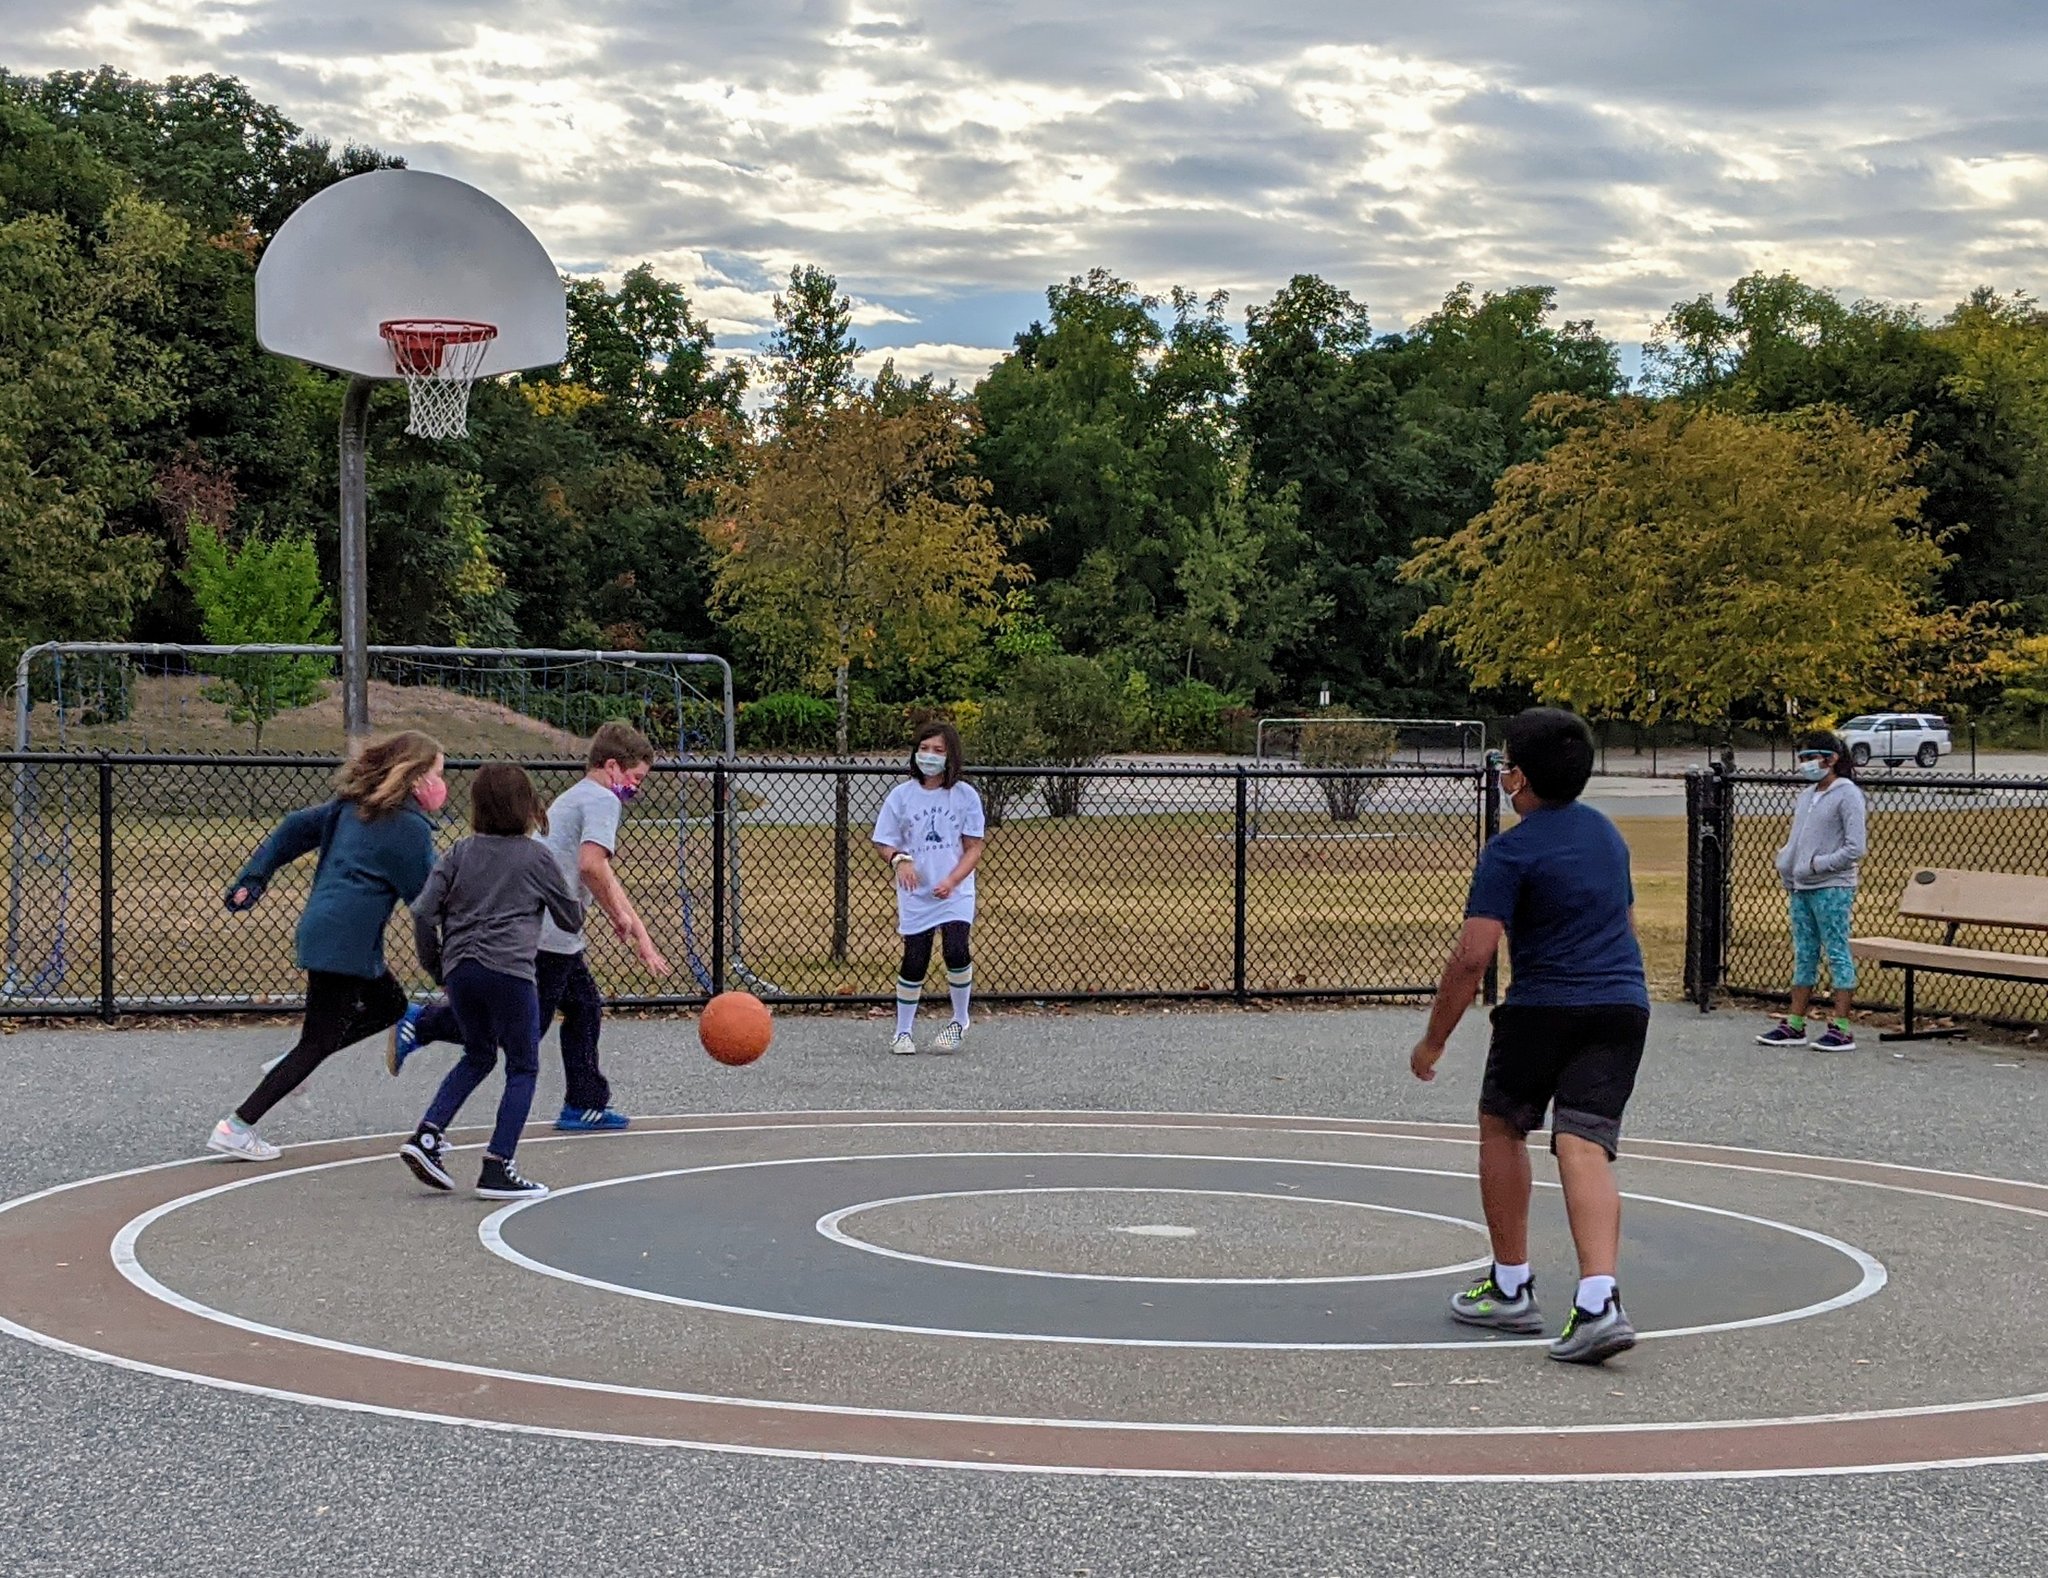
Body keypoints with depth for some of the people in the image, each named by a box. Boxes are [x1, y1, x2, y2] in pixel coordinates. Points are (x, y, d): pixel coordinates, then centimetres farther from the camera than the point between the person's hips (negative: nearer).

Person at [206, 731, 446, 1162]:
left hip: (320, 928, 9)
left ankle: (290, 1066, 19)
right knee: (318, 1044, -1)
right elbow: (428, 898, -8)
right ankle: (237, 1127, 0)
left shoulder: (354, 804, 13)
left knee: (390, 1004, 25)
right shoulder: (409, 827, -12)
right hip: (345, 943, -9)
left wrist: (253, 877, 16)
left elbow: (296, 828, 14)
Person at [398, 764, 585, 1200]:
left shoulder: (461, 853, 13)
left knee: (478, 1056, 24)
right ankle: (497, 1170, 0)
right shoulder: (536, 856, 4)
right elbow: (572, 919, 13)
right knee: (523, 1068, 6)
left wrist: (436, 967, 16)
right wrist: (580, 902, 36)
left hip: (459, 969, 5)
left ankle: (427, 1136, 10)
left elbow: (423, 912, 6)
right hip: (508, 969, -5)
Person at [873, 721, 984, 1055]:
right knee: (914, 960, -2)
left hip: (956, 892, -1)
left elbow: (974, 848, 0)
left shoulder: (965, 795, 0)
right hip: (915, 893, 1)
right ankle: (903, 1031, 16)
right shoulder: (902, 795, 1)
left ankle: (960, 1021, 6)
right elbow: (884, 842, 5)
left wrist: (952, 880, -16)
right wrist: (899, 859, -18)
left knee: (957, 951, -17)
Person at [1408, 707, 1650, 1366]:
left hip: (1544, 1008, -5)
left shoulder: (1510, 852, -8)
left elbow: (1472, 956, -14)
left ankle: (1511, 1288, 22)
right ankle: (1598, 1300, -23)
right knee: (1585, 1147, -4)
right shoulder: (1607, 833, 16)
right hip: (1625, 1004, 5)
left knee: (1502, 1127, 17)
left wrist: (1434, 1039, -6)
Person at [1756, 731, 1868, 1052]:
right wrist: (1787, 867, 4)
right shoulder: (1807, 795, 15)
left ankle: (1841, 1029, -2)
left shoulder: (1847, 795, -9)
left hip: (1832, 888, -8)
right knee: (1804, 956, 11)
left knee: (1837, 954, -4)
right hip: (1801, 887, 8)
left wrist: (1816, 865, -15)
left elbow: (1854, 850, -15)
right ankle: (1795, 1025, 16)